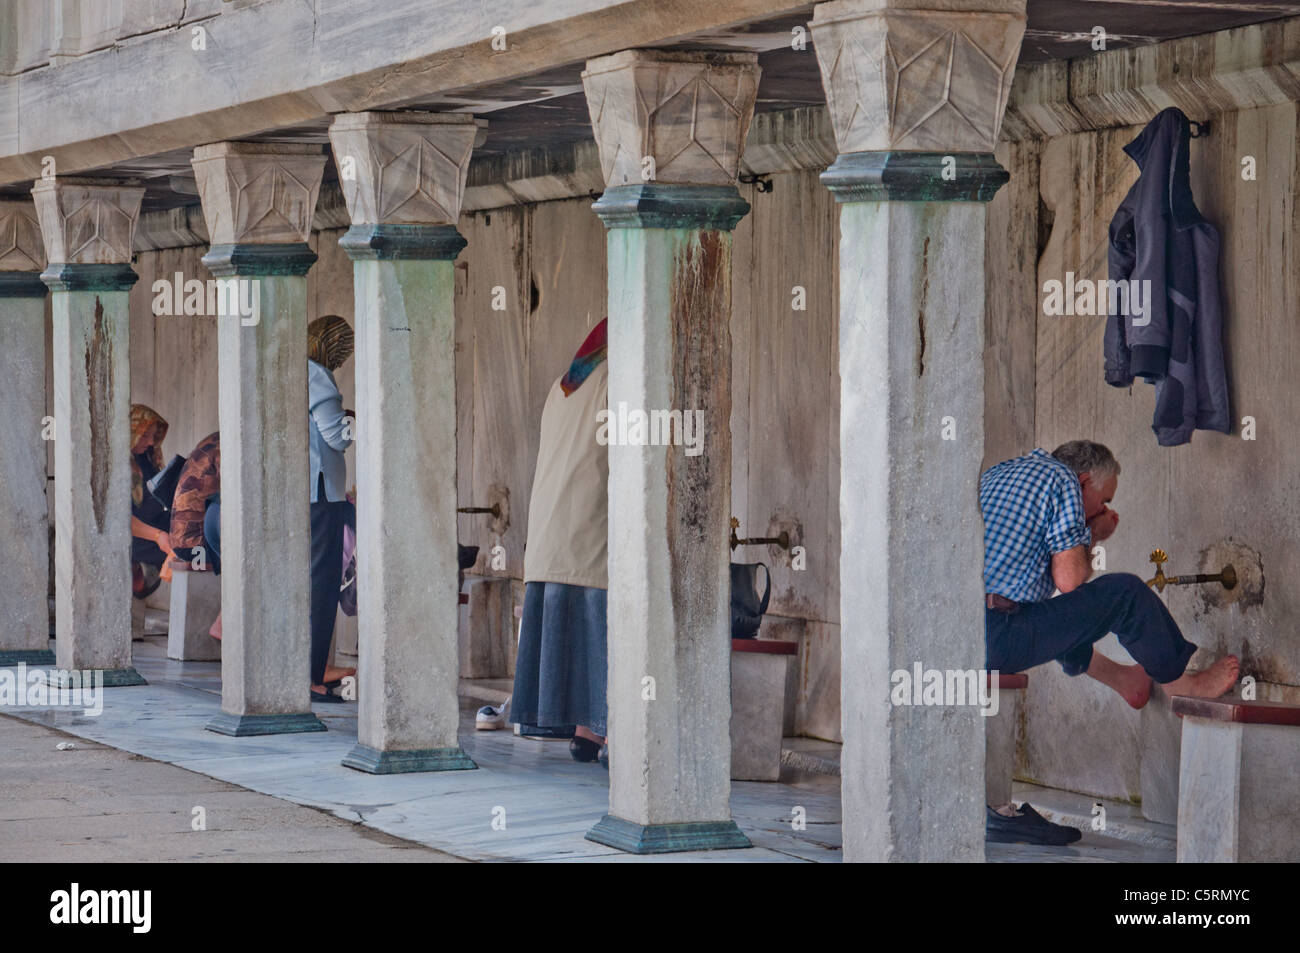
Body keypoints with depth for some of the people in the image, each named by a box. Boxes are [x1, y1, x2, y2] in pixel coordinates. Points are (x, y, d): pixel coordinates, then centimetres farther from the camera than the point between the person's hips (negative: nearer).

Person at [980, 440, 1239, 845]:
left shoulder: (997, 474, 25)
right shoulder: (1062, 478, -1)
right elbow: (1070, 580, -7)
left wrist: (1088, 534, 29)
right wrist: (1089, 540, 14)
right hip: (995, 638, -9)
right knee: (1127, 592, 0)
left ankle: (1117, 675, 48)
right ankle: (1181, 678, 19)